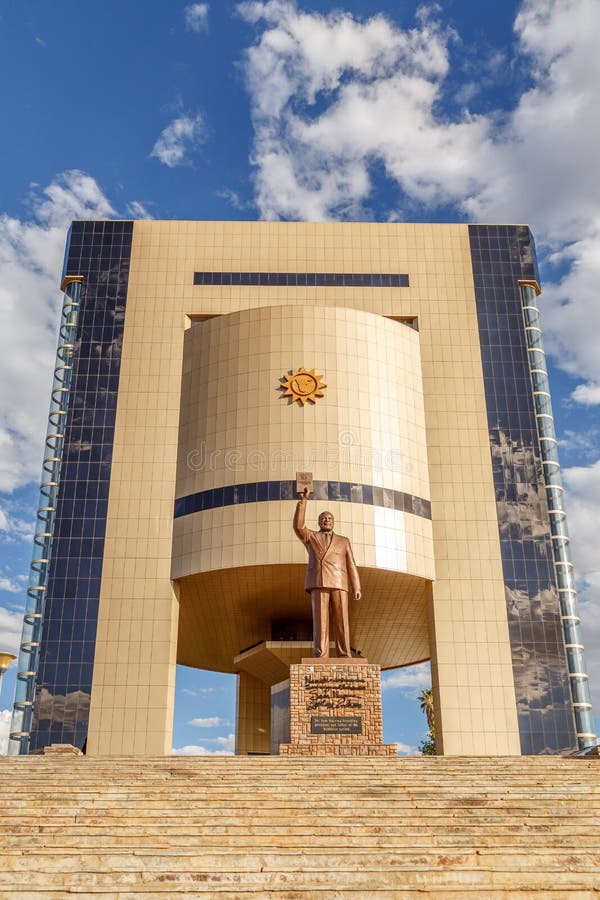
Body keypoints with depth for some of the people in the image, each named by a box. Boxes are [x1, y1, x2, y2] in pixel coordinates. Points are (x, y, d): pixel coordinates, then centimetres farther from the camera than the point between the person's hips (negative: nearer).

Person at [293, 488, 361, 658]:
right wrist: (303, 500, -5)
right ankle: (321, 657, -10)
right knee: (320, 620, -9)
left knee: (341, 621, -5)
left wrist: (357, 588, 3)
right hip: (318, 583, -1)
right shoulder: (310, 537, 19)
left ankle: (344, 657, -4)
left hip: (338, 584, 1)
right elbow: (298, 526, -2)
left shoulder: (343, 541, 22)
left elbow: (351, 566, 15)